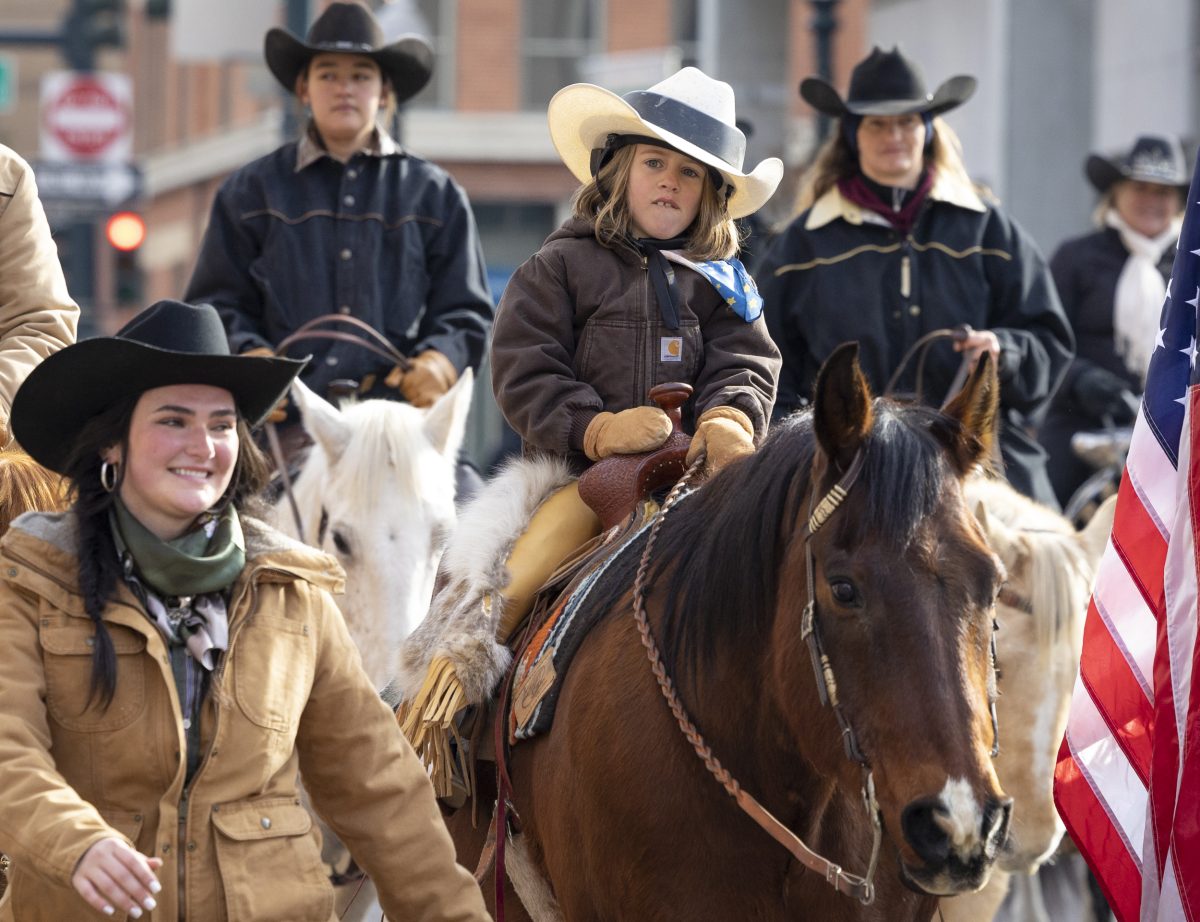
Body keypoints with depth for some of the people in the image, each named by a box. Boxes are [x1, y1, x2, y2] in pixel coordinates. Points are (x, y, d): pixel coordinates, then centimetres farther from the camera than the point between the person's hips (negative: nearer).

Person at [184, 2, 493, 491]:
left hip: (398, 408, 0)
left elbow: (465, 311, 14)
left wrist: (441, 360, -8)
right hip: (285, 416, 0)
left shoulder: (434, 196, 17)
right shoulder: (252, 192, 16)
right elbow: (216, 303, 13)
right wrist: (250, 354, -9)